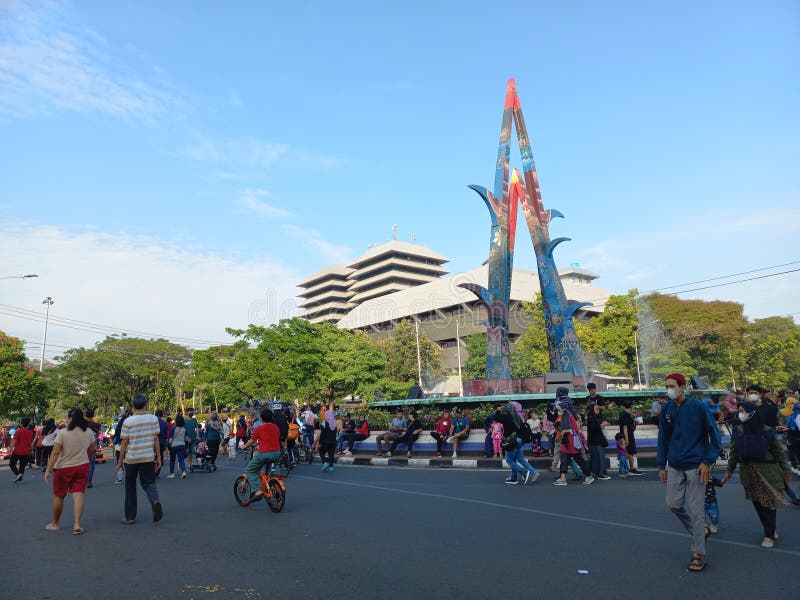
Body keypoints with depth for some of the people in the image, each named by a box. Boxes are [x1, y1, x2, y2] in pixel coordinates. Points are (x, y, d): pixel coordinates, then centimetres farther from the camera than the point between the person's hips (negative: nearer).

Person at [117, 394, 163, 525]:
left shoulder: (128, 422, -8)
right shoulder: (153, 419, -2)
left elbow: (124, 443, -6)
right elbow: (156, 439, 0)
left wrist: (120, 461, 4)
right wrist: (158, 457, 7)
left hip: (131, 459, -1)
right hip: (148, 458, 1)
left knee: (130, 487, 14)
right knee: (149, 483, 10)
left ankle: (130, 517, 19)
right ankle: (155, 501, -20)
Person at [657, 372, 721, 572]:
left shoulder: (697, 406, -10)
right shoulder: (666, 409, 3)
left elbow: (714, 434, -6)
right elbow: (663, 438, 10)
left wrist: (708, 461, -11)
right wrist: (661, 465, 9)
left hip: (695, 465, -5)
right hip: (674, 466, 5)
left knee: (696, 509, -1)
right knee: (673, 503, 6)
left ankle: (699, 555, 10)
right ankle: (699, 532, 32)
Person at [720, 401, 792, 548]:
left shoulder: (767, 431, -11)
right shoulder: (738, 431, -3)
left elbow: (779, 452, -3)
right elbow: (733, 452, 5)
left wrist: (786, 471, 0)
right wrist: (729, 471, 7)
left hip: (768, 473, -3)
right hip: (749, 473, 3)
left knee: (769, 503, 2)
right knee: (757, 503, 9)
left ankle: (769, 535, 14)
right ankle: (771, 529, 29)